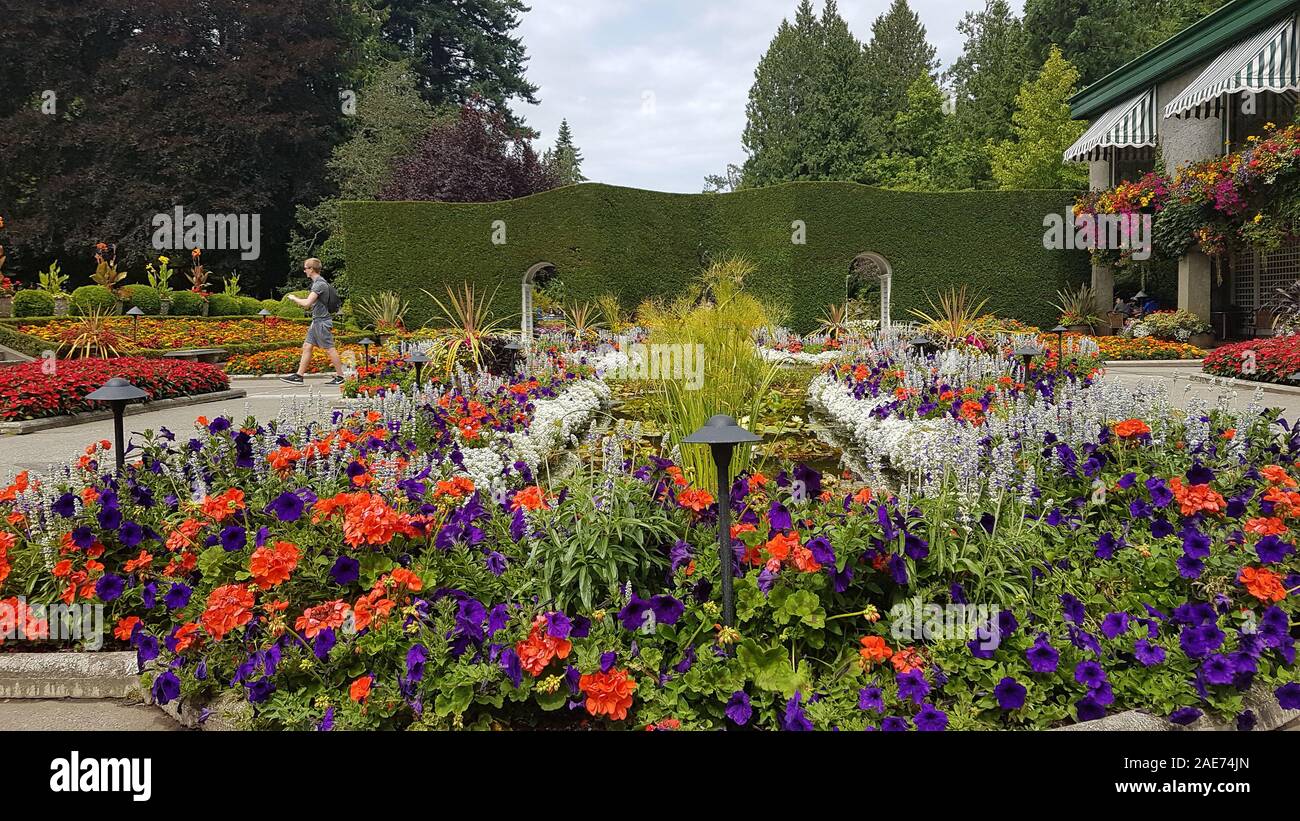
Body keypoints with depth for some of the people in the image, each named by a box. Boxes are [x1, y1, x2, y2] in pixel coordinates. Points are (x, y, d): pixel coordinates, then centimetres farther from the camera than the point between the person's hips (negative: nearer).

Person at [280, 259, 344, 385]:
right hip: (317, 322, 10)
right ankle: (298, 376, 10)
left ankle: (340, 377, 1)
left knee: (330, 349, -5)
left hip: (322, 322, -10)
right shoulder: (317, 282, 15)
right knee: (307, 347, 8)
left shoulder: (319, 284, -17)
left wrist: (294, 298, -8)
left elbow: (307, 303, -24)